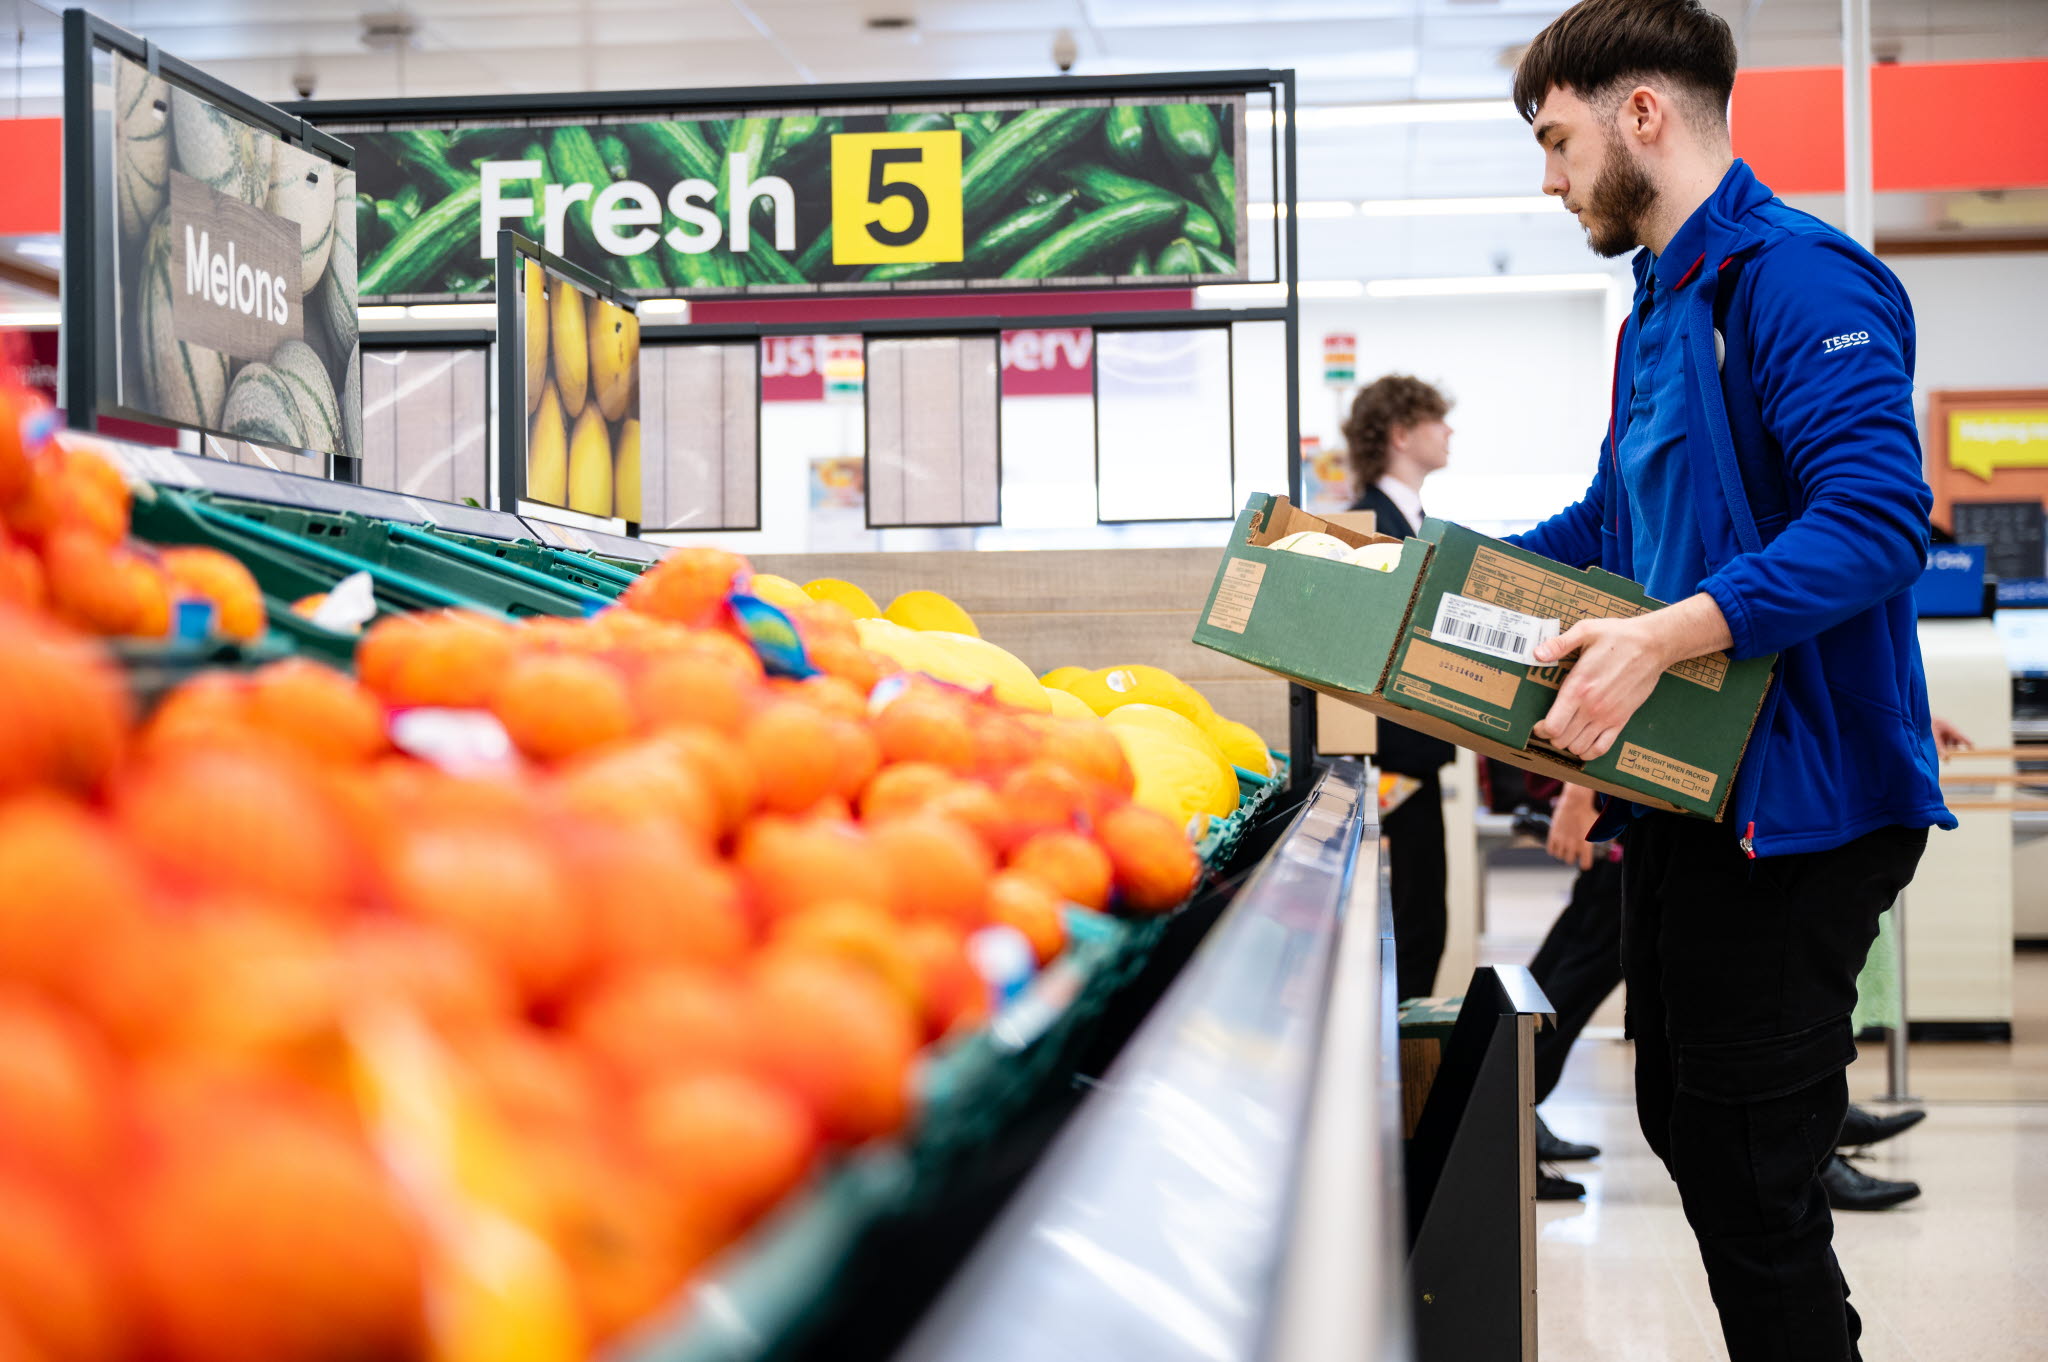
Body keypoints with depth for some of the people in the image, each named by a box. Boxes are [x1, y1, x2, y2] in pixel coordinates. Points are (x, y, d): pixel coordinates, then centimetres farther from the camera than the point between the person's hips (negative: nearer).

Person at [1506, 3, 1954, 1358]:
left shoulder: (1797, 277, -16)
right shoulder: (1660, 307, 16)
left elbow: (1876, 519, -28)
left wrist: (1662, 639, -34)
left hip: (1790, 806, -10)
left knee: (1753, 1186, -4)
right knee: (1688, 1131, 18)